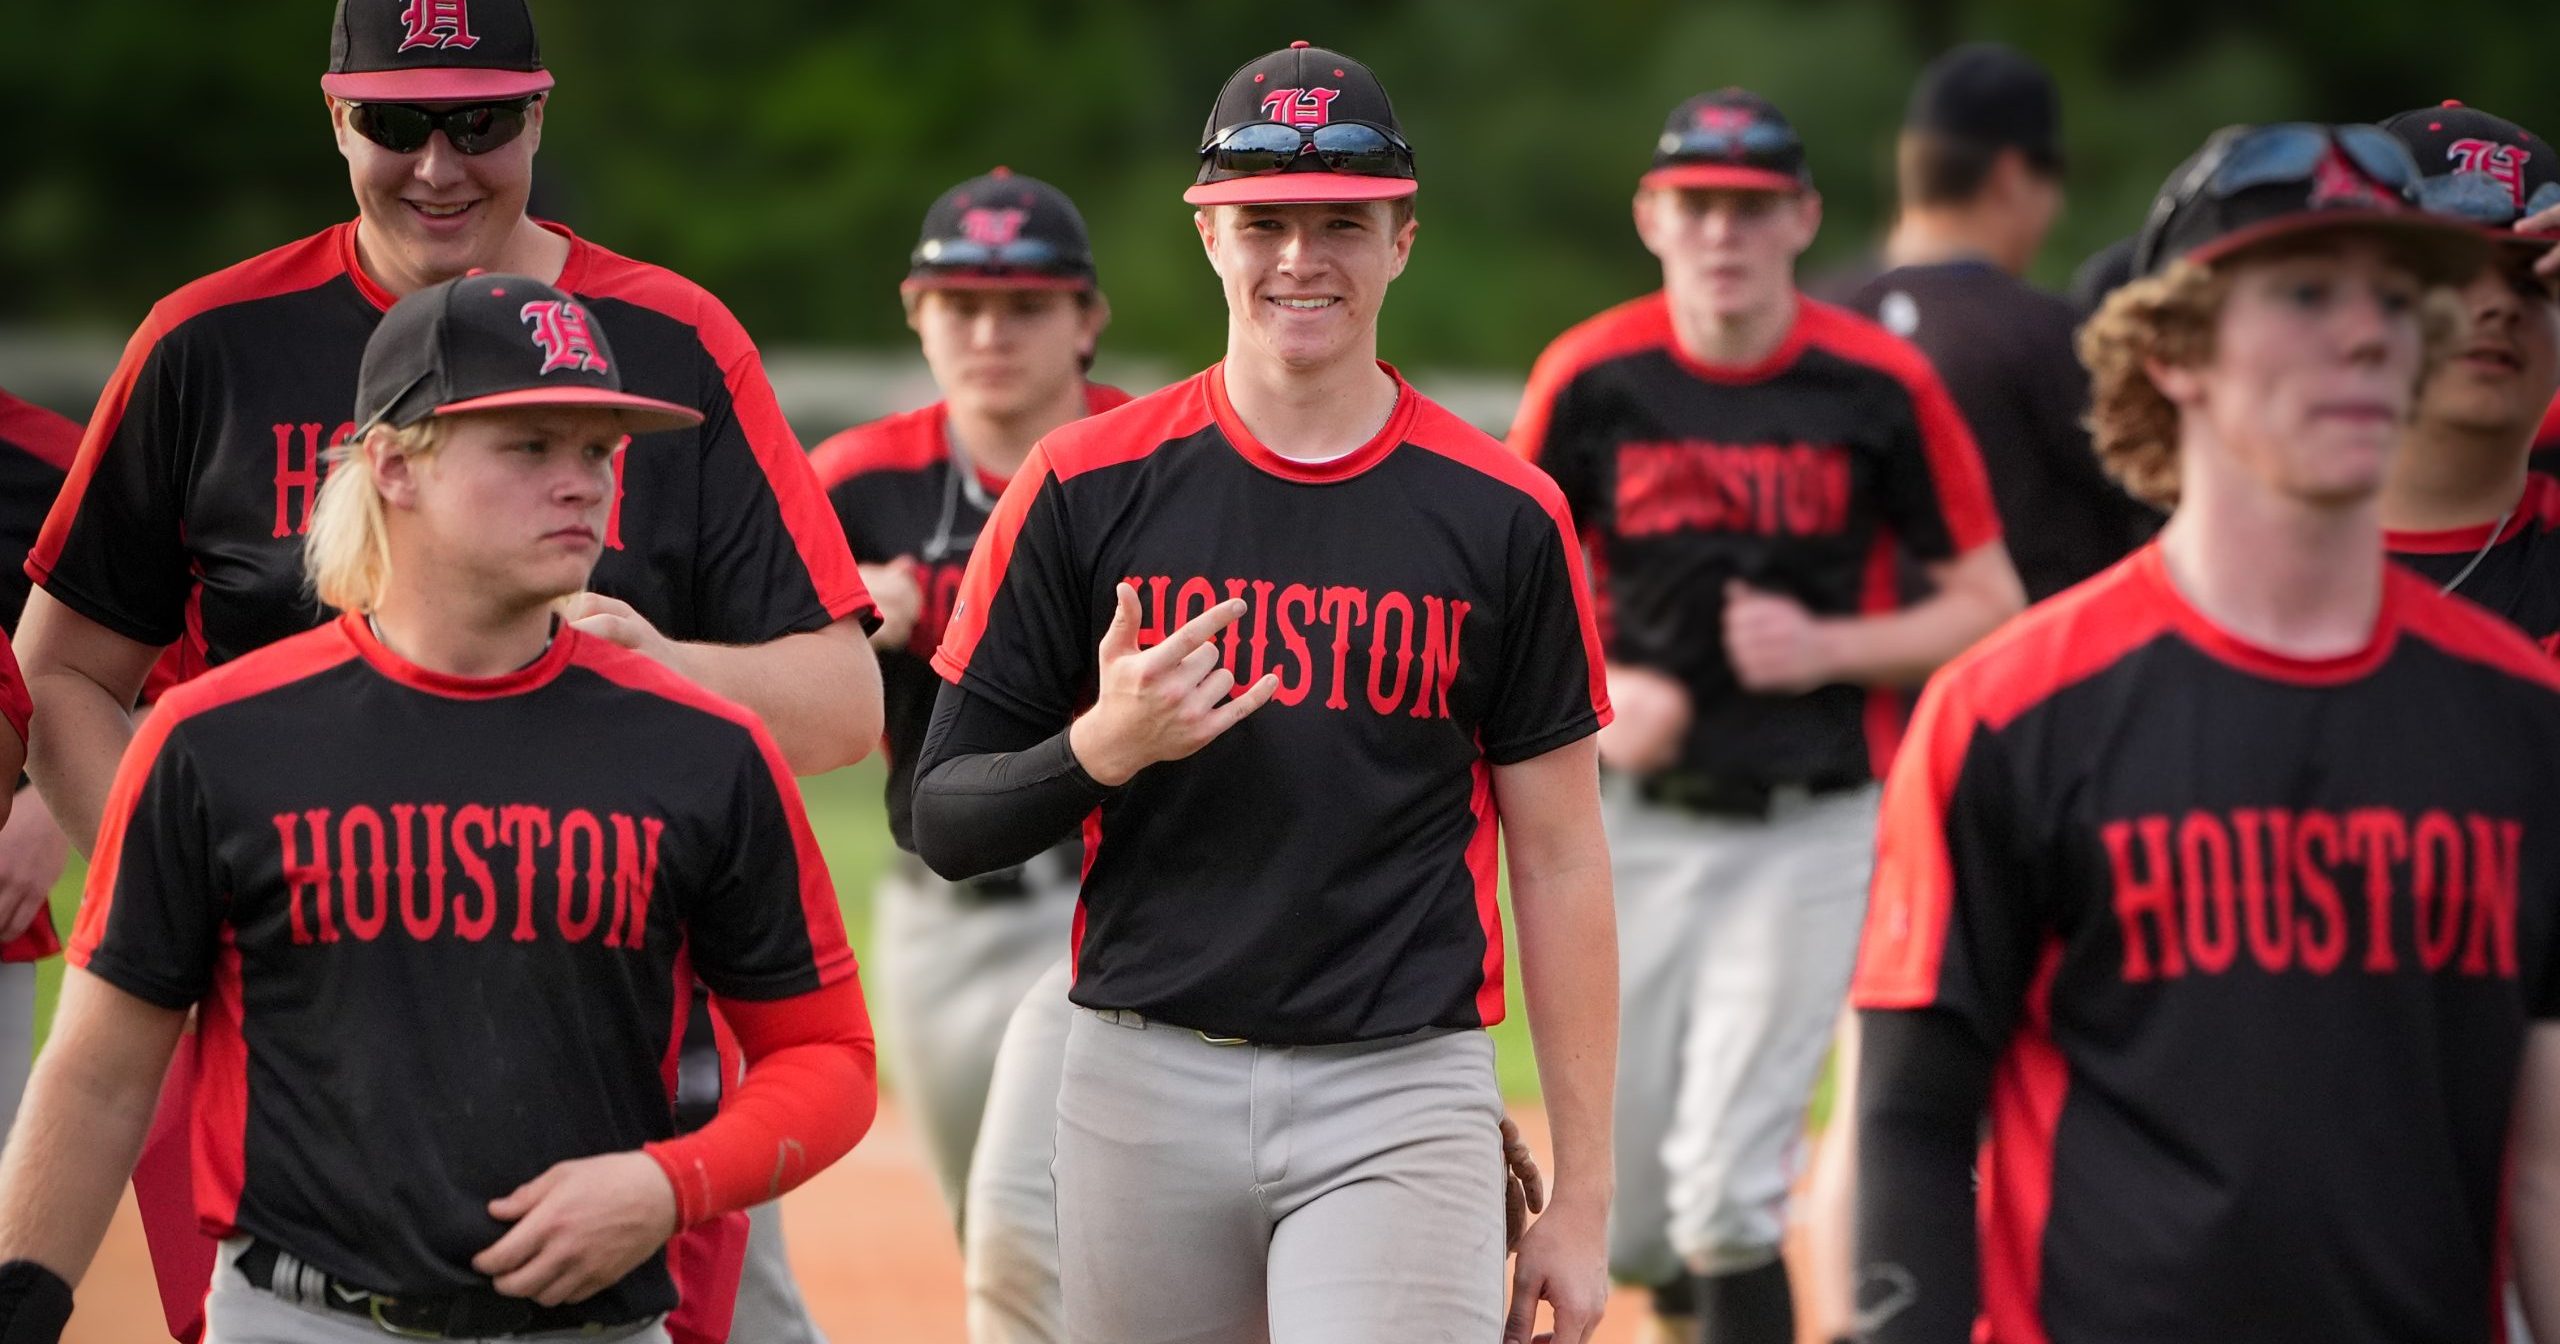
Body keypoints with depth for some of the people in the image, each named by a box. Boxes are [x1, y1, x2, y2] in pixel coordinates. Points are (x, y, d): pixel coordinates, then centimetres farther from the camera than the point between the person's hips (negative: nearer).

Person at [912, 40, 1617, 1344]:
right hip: (1147, 1086, 2)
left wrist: (1580, 1199, 2)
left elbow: (1559, 863, 4)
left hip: (1400, 1095, -1)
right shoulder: (1086, 487, 2)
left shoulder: (1504, 515, 2)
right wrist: (1107, 747, -18)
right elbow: (944, 821, 4)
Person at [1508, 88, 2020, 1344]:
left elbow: (1989, 605, -1)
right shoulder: (1590, 378, -3)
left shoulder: (1880, 383, -7)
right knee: (1621, 1210, 11)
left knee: (1729, 1183, -12)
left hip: (1811, 828, -2)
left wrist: (1828, 648, -16)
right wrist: (1596, 690, -11)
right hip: (1638, 820, 3)